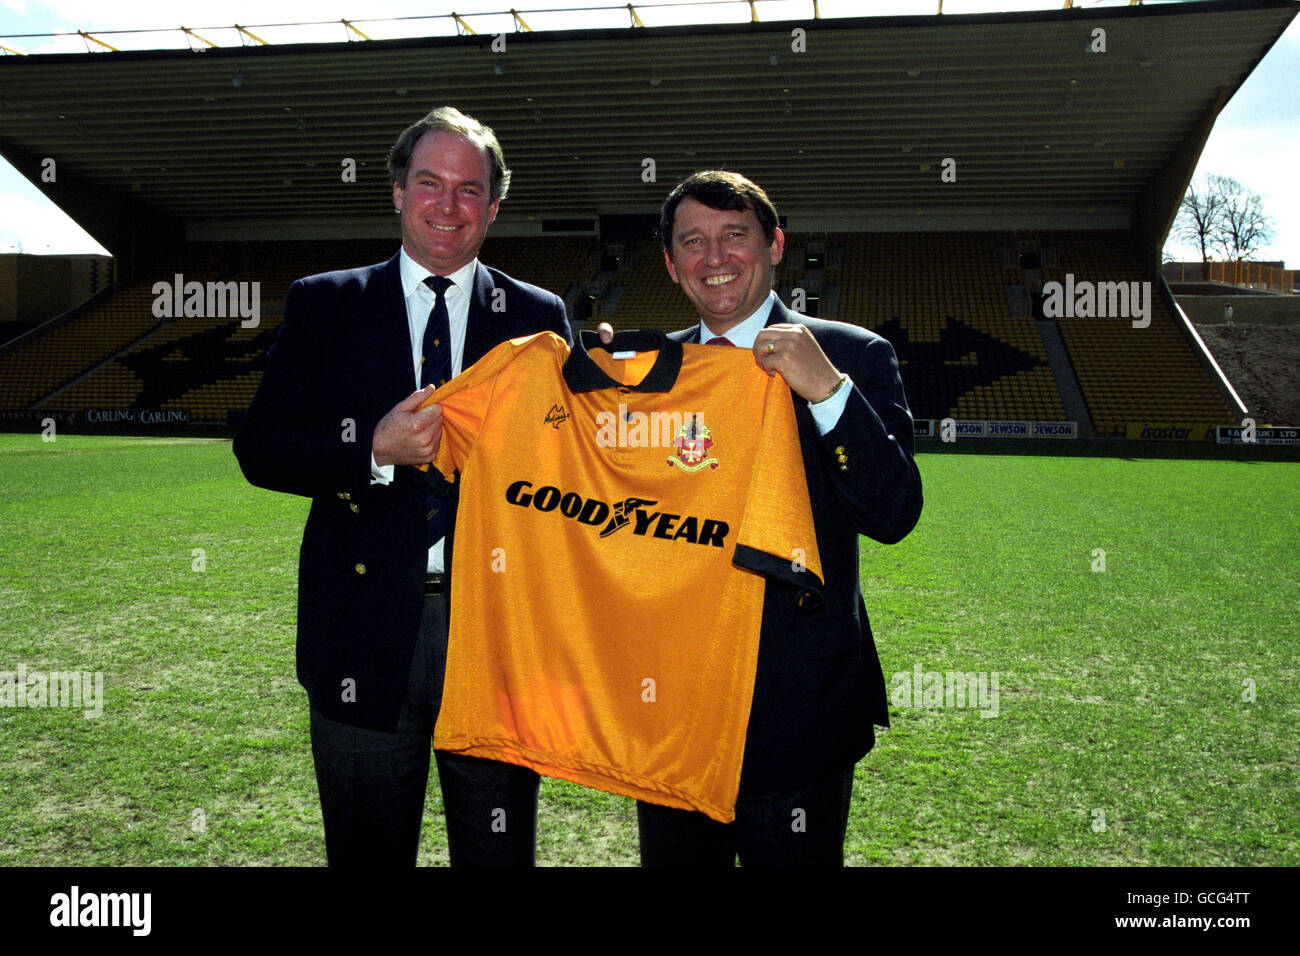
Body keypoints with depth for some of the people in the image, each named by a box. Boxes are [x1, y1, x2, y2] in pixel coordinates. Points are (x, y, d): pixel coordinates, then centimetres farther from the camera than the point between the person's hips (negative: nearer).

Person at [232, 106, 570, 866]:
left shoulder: (538, 317, 7)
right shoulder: (323, 305, 6)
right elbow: (259, 447, 0)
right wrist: (374, 450, -15)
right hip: (364, 636, 0)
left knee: (500, 852, 11)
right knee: (367, 852, 15)